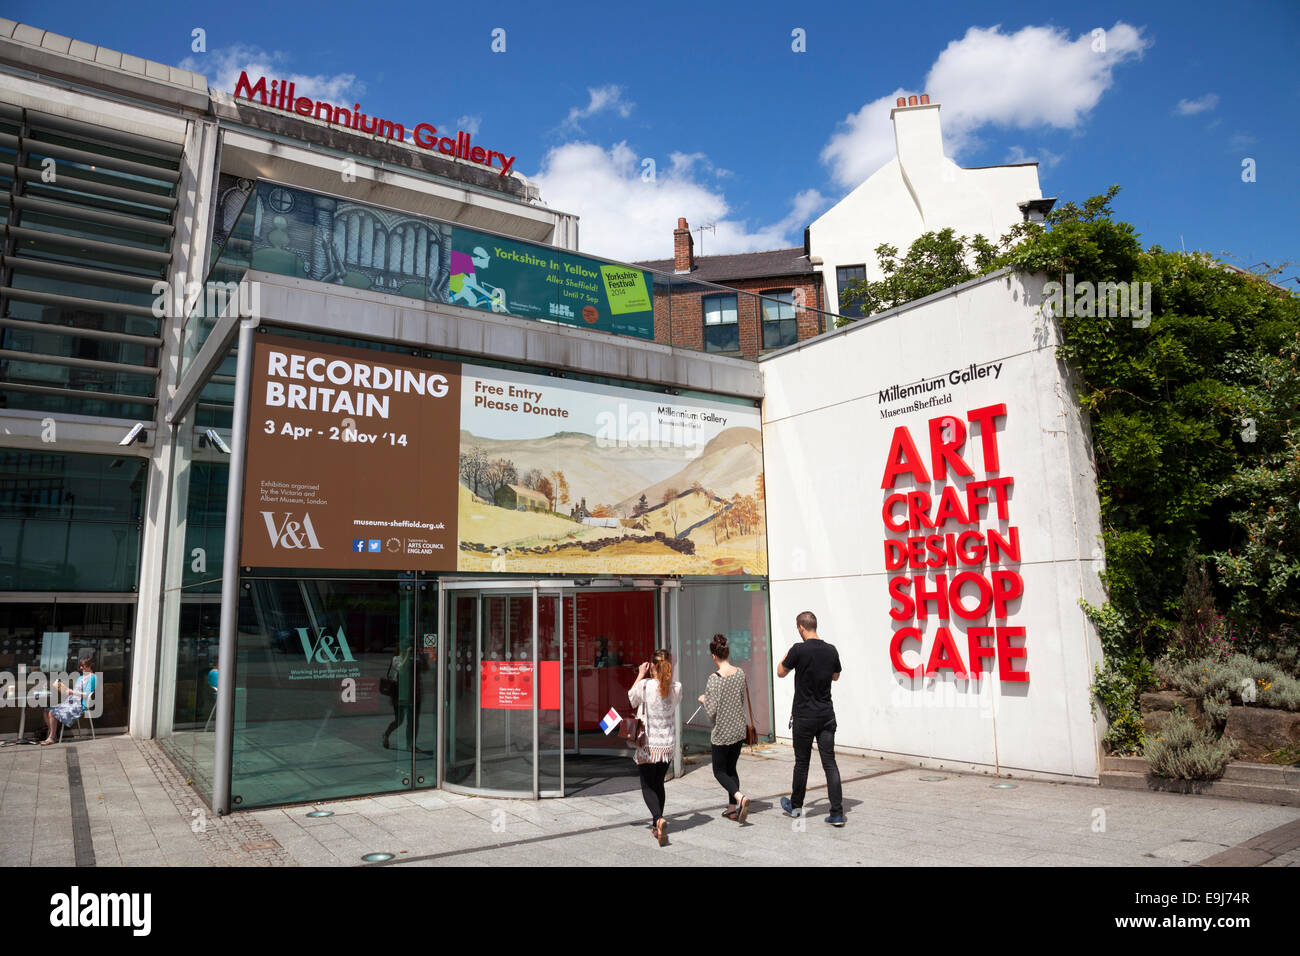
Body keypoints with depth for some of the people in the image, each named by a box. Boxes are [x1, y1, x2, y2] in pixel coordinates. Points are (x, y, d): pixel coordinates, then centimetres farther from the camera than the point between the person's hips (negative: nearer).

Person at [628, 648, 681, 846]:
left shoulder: (645, 685, -17)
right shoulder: (677, 689, -7)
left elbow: (631, 699, 2)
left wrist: (640, 675, 8)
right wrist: (660, 677, 11)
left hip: (648, 744, -4)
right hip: (668, 744, 4)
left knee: (648, 786, 6)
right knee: (659, 783, 20)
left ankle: (659, 819, -18)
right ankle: (656, 826, 26)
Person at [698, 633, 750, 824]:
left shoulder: (715, 678, -19)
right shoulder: (740, 673, -2)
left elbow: (712, 710, -16)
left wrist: (703, 699, 3)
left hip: (722, 733, -6)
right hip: (739, 729, 6)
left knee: (719, 771, 8)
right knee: (731, 768, 19)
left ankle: (740, 797, -14)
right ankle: (732, 808, 19)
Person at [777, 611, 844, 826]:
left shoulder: (799, 650, -15)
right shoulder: (831, 650, 0)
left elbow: (780, 672, 1)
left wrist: (786, 655, 18)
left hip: (804, 716, -4)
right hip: (827, 715, 4)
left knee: (802, 762, 10)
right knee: (830, 763, 4)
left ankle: (795, 806, 27)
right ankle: (837, 814, -1)